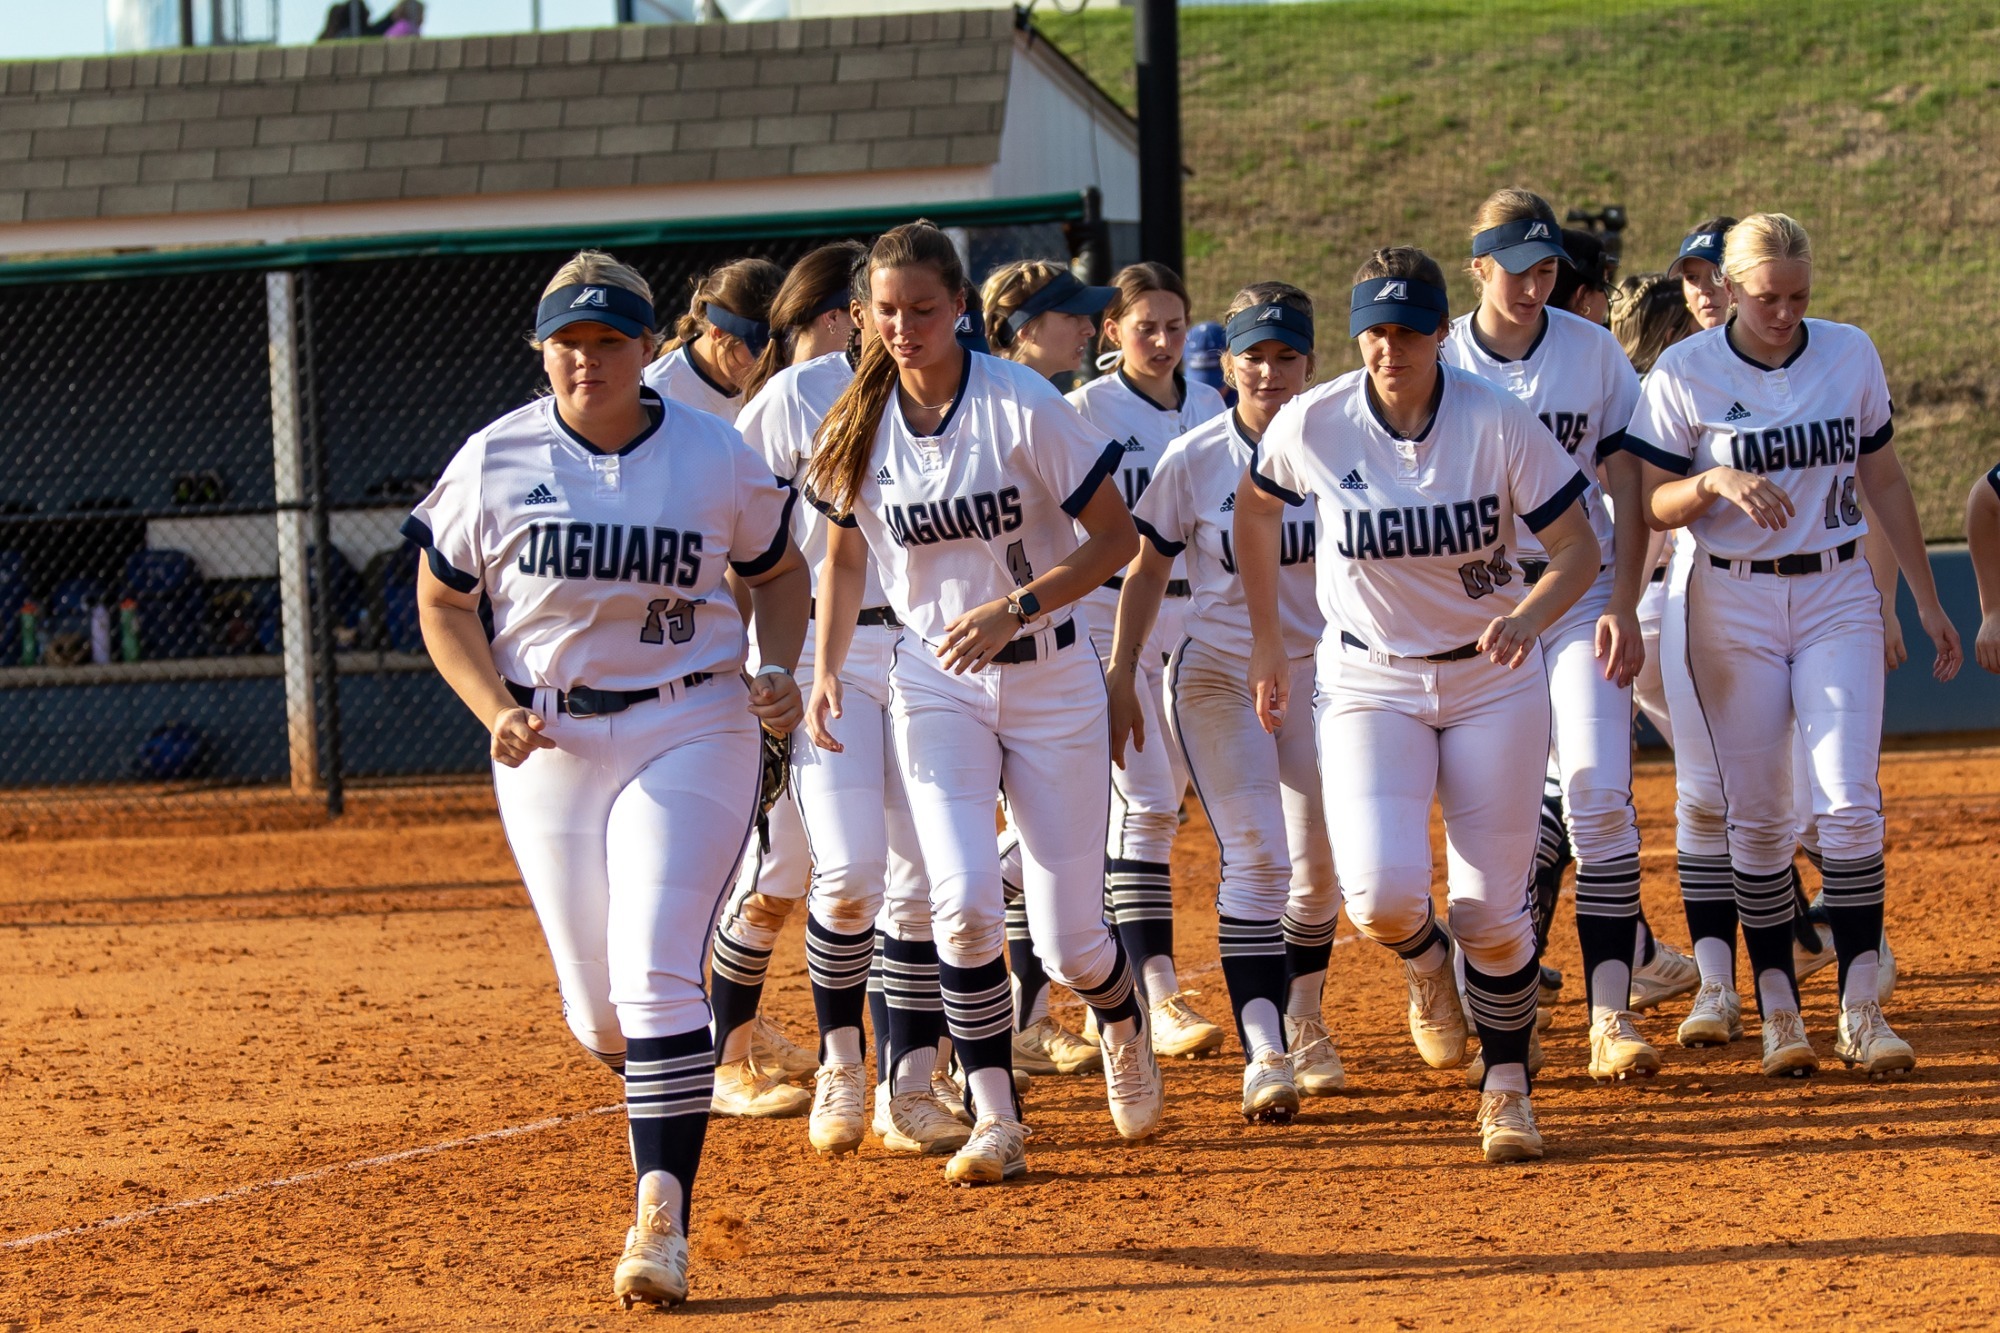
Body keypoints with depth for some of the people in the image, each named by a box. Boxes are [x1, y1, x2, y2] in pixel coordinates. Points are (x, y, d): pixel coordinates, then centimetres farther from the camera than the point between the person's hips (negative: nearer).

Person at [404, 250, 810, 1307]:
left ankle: (662, 1218, -16)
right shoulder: (494, 461, -3)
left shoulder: (714, 458, -3)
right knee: (597, 1010, 7)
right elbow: (442, 602, 7)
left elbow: (780, 570, 13)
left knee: (655, 977, -17)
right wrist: (495, 712, -9)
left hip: (690, 733, -2)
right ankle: (664, 1094, 42)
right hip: (551, 744, 2)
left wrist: (777, 671, -5)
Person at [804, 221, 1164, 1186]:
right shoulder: (859, 427, -3)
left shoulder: (1020, 408, -15)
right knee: (964, 900, -21)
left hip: (1050, 679, -2)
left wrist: (1014, 609, -23)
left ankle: (1122, 1017, 37)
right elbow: (845, 555, 13)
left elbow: (1116, 537, -12)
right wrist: (826, 668, -1)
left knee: (1069, 943, 0)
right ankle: (994, 1123, -9)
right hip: (934, 680, 2)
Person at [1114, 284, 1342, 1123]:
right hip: (1218, 679, -2)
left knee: (1318, 871, 8)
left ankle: (1304, 1022, 33)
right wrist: (1120, 678, -1)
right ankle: (1263, 1055, -20)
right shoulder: (1194, 460, -8)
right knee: (1256, 862, -15)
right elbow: (1148, 569, 2)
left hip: (1316, 676, 3)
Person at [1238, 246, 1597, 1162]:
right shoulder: (1311, 427, -12)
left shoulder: (1498, 423, -16)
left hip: (1493, 681, 0)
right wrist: (1265, 640, 11)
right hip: (1369, 681, 0)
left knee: (1494, 913, -3)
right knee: (1382, 894, -20)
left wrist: (1526, 617, -32)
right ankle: (1424, 961, 18)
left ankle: (1507, 1088, 21)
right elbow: (1255, 507, 10)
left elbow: (1578, 548, -12)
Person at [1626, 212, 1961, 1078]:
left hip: (1838, 598, 1)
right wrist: (1716, 481, -24)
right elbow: (1652, 506, -4)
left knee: (1850, 802, -10)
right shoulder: (1683, 375, -6)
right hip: (1733, 607, -1)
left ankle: (1860, 1008, -9)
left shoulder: (1851, 356, 2)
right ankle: (1779, 1009, 11)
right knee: (1757, 817, 1)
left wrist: (1927, 601, 13)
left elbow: (1883, 482, 11)